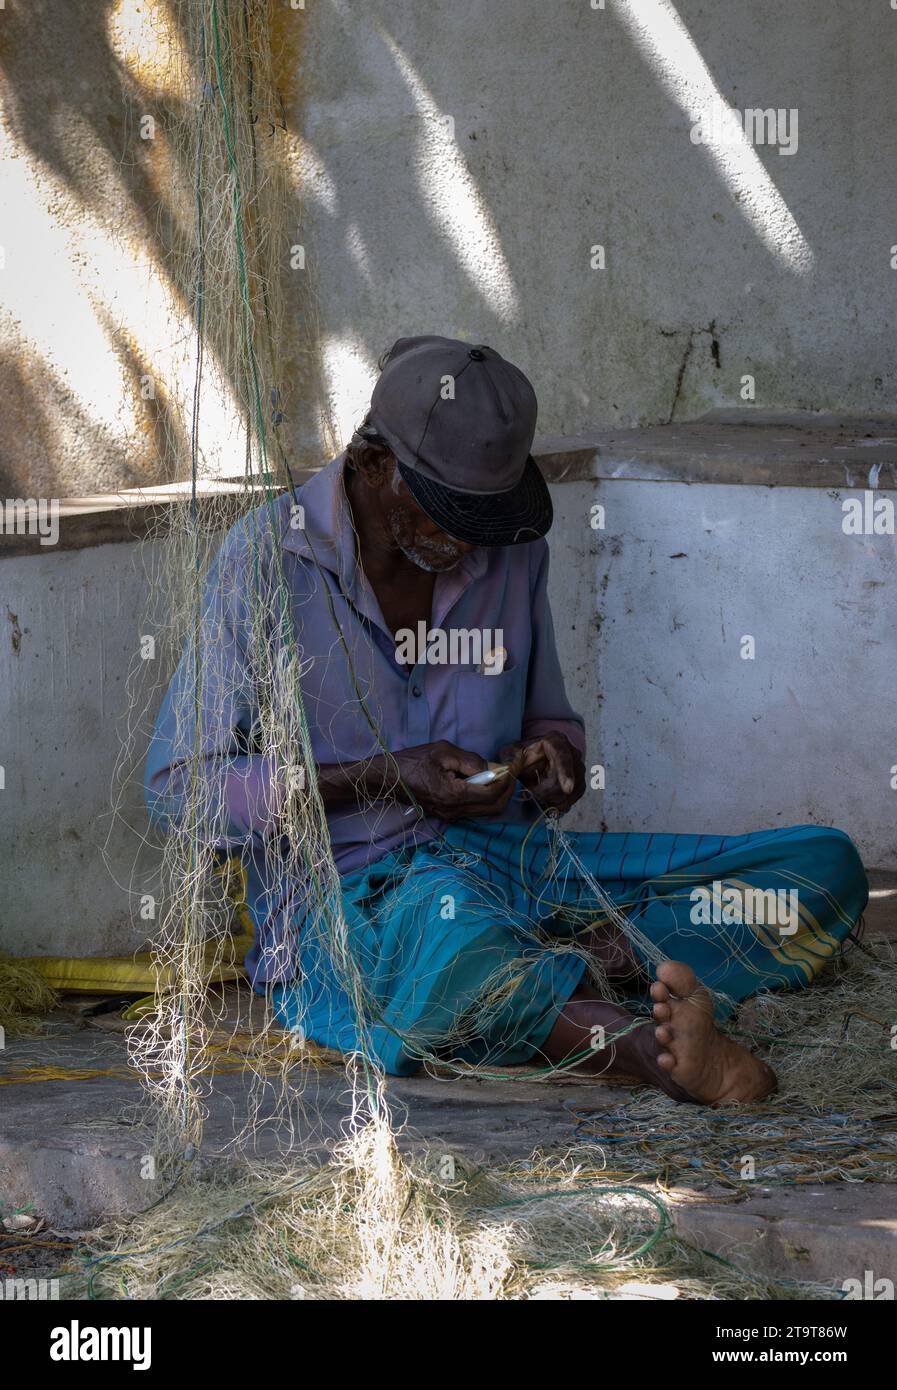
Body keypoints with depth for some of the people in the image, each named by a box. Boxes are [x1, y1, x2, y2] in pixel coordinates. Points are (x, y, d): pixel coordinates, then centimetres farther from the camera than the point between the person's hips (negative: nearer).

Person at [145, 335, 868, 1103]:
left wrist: (553, 751, -2)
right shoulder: (269, 557, -5)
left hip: (510, 865, 6)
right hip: (346, 892, -6)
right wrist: (385, 778, -15)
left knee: (825, 867, -12)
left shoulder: (513, 551, 10)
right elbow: (177, 788, -6)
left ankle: (601, 956, -33)